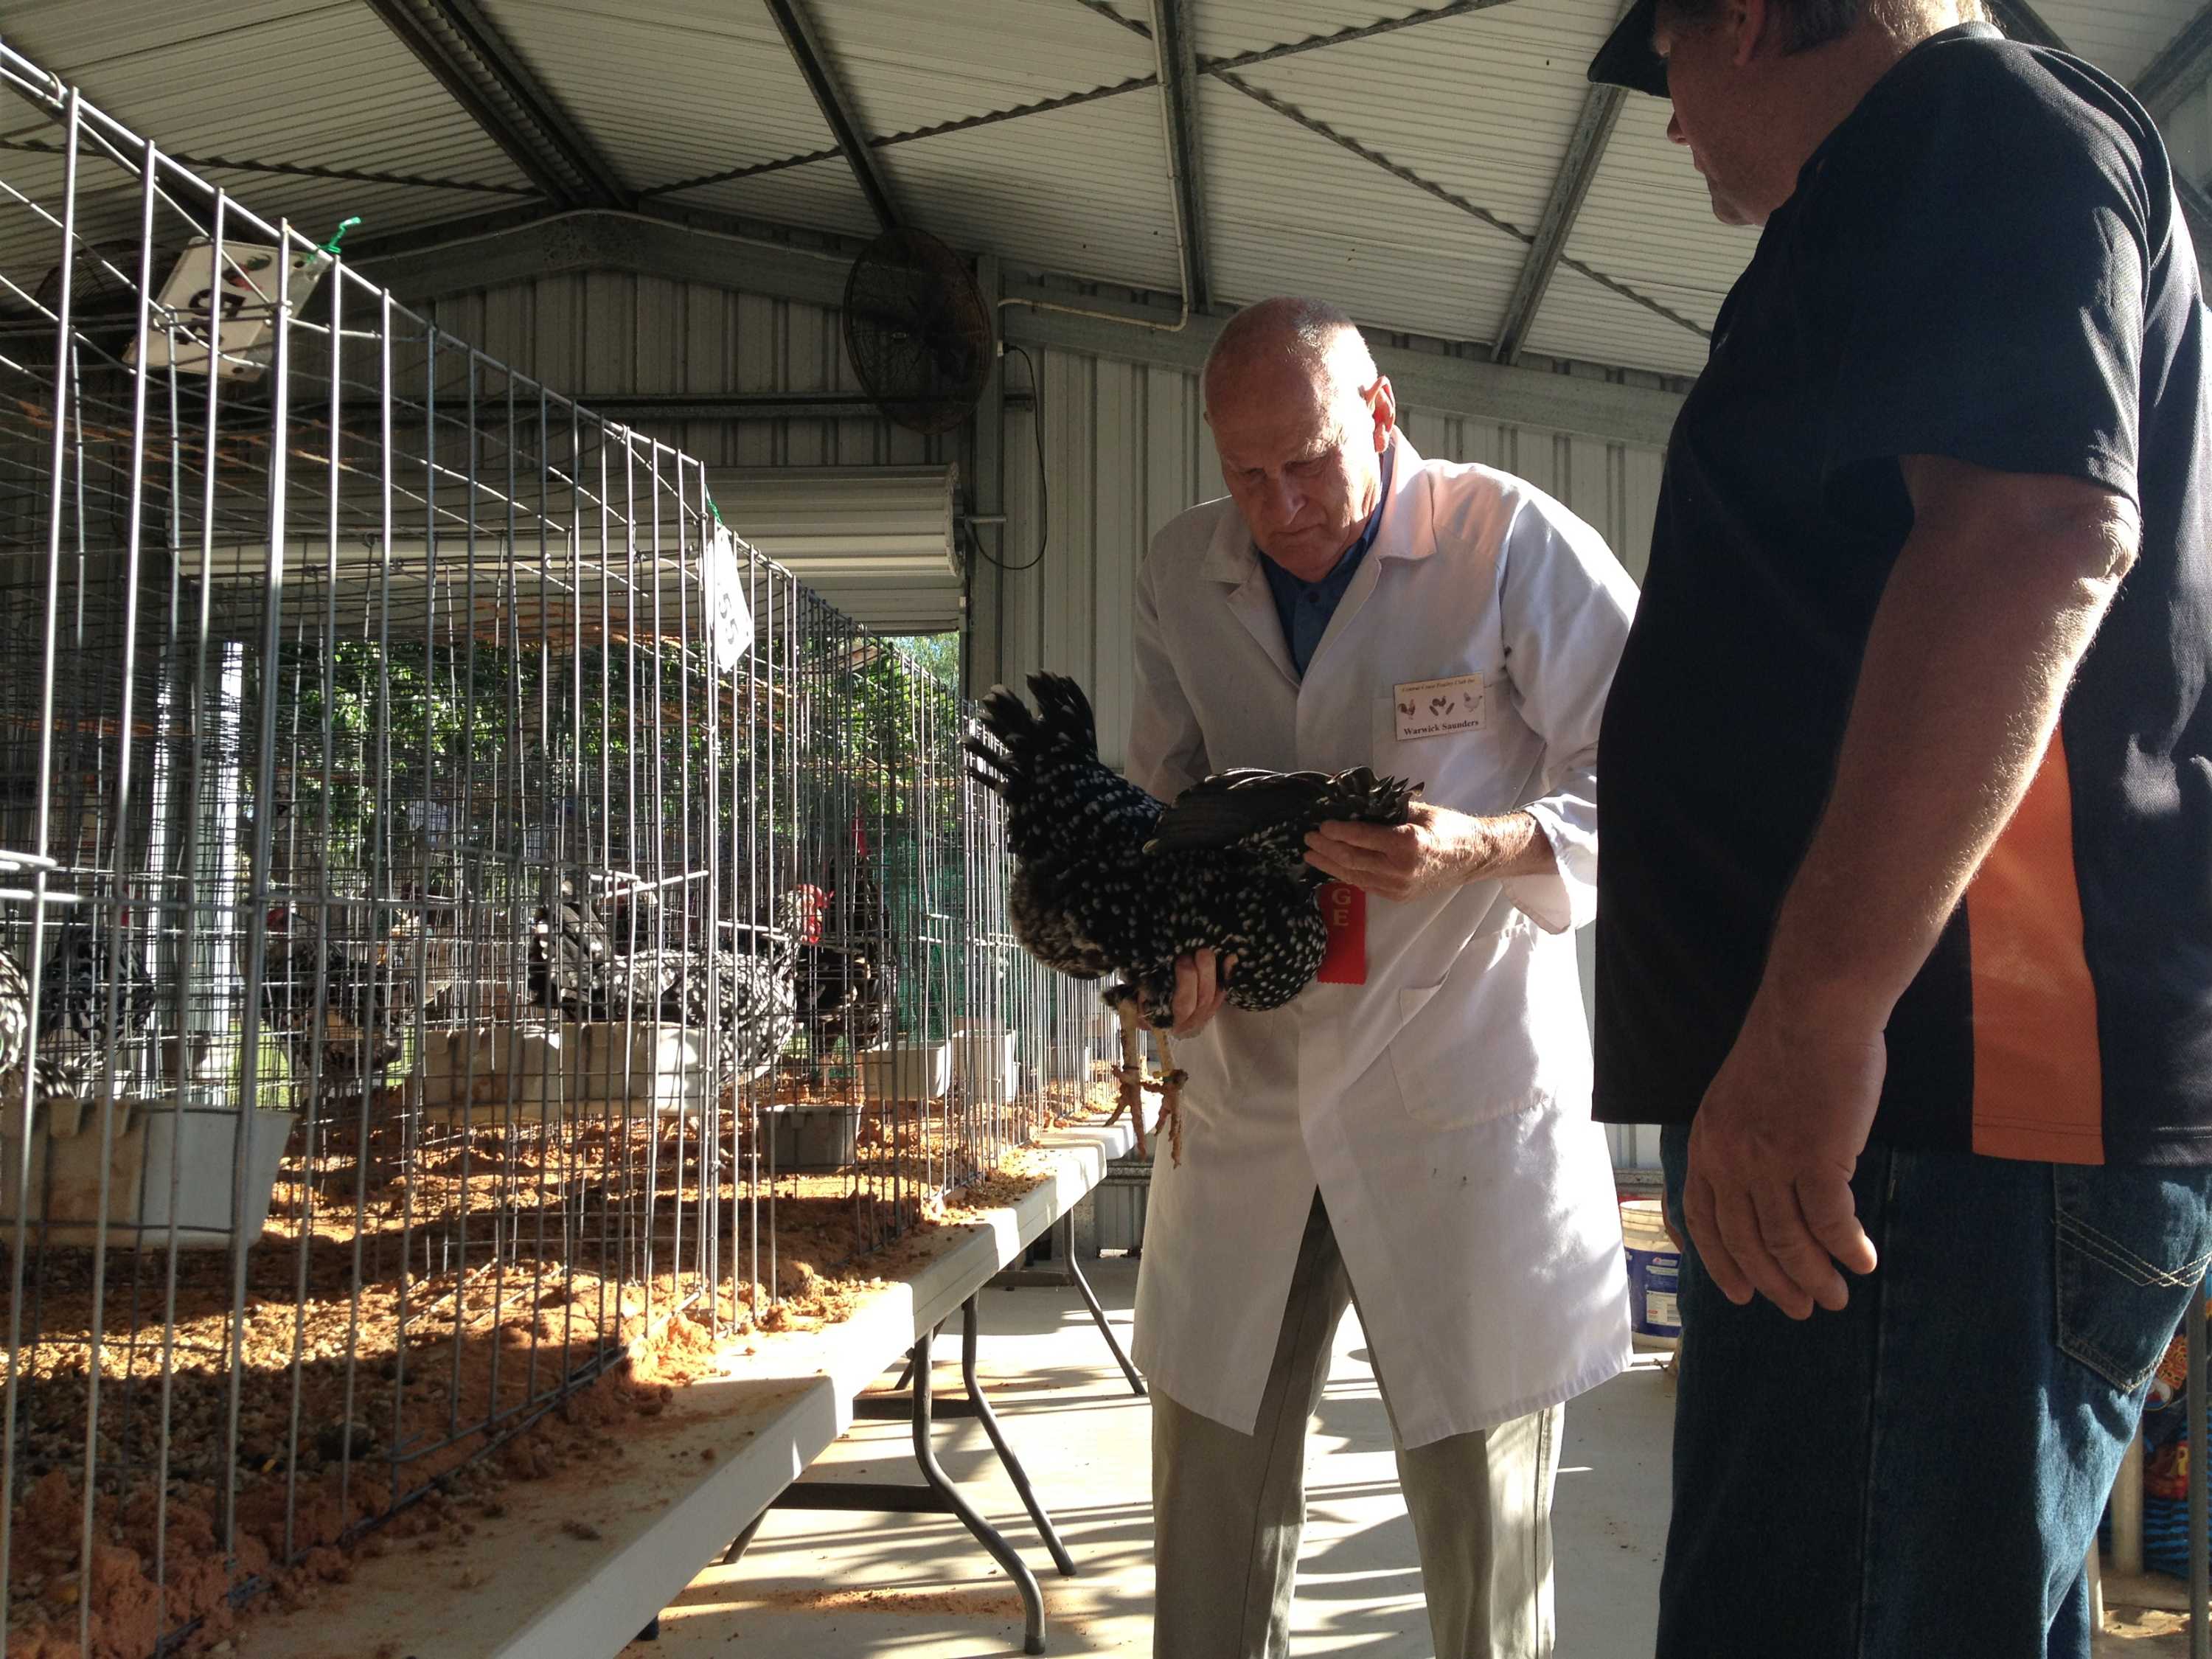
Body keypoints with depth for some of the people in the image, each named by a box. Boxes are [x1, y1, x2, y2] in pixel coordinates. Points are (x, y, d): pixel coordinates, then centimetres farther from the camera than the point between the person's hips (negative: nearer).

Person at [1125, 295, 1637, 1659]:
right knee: (1213, 1471, 13)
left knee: (1481, 1492, 4)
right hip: (1250, 1076, 5)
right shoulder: (1183, 573, 8)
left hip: (1465, 1082, -4)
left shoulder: (1517, 546, -8)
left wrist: (1479, 850, -25)